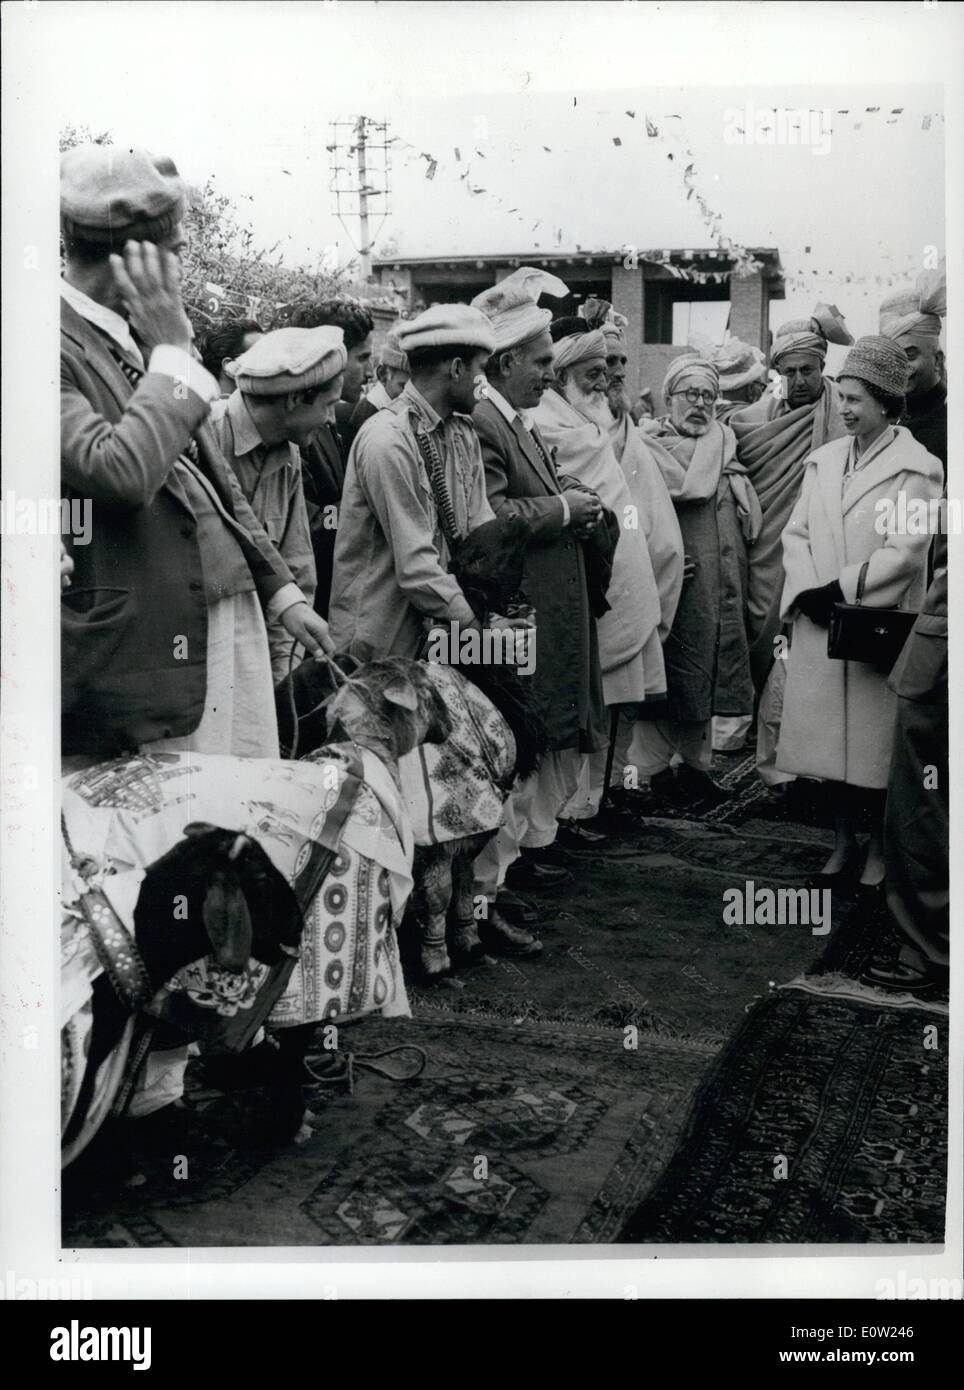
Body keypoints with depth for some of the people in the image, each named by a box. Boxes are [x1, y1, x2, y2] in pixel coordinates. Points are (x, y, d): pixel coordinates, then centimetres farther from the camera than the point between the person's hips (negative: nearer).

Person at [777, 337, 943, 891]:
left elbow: (904, 553, -14)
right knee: (831, 736, 9)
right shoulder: (824, 459, 10)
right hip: (819, 625, 5)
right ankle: (844, 843, 22)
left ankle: (879, 851, 17)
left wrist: (840, 590, -15)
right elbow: (797, 532, 7)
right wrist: (808, 591, -9)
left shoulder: (916, 468, -6)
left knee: (876, 740, 3)